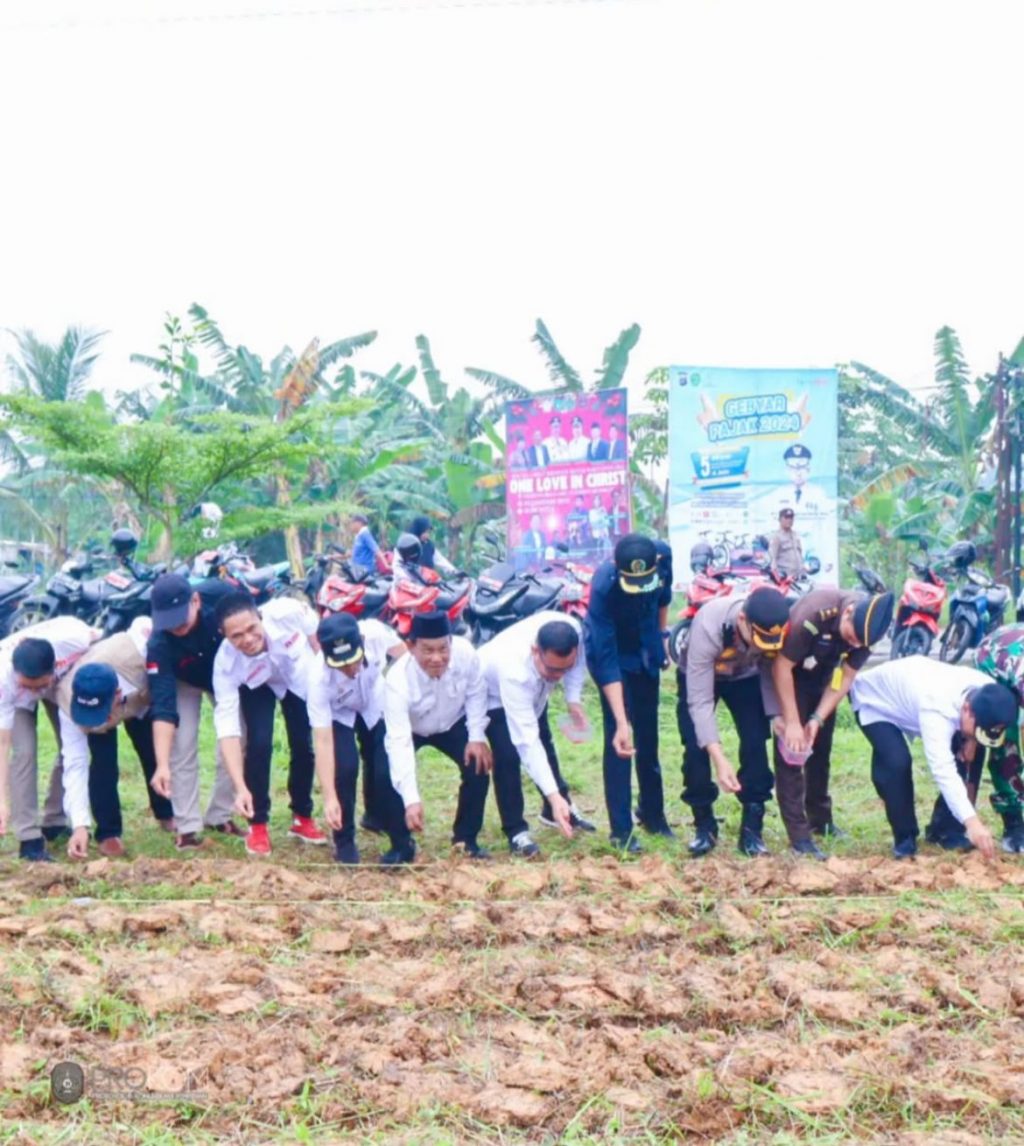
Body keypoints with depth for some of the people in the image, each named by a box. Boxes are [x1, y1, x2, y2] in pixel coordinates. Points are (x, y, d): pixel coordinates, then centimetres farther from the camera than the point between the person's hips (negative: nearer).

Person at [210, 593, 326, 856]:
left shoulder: (287, 612, -41)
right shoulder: (226, 663, -39)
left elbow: (316, 633, -17)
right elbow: (227, 727, -39)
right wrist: (241, 788, -45)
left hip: (298, 677, 1)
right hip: (257, 686, -1)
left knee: (304, 745, -1)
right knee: (259, 742, -19)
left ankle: (302, 818, 21)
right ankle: (258, 825, -1)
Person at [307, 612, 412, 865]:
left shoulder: (376, 633, -37)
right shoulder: (319, 678, -40)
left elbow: (404, 655, -13)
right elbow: (323, 741, -38)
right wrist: (329, 797, -43)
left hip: (377, 707, 2)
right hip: (338, 714, -2)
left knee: (388, 769, -13)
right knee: (345, 767, -22)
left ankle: (402, 843, 5)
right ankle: (344, 842, 1)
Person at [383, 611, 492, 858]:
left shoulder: (465, 653, -34)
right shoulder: (398, 680, -42)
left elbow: (476, 692, -12)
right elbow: (399, 743, -45)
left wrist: (477, 736, -18)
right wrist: (411, 800, -53)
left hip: (452, 723, 3)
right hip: (408, 728, -2)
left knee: (479, 769, -16)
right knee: (390, 778, -24)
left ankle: (465, 838, 8)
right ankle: (401, 844, 1)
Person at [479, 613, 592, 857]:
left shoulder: (571, 630, -38)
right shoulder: (514, 671, -50)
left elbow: (577, 661, -9)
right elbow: (527, 741, -49)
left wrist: (574, 699, -20)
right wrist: (553, 795, -53)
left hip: (534, 688, 6)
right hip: (492, 692, -6)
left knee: (544, 743, 19)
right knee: (508, 756, -20)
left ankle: (560, 810, 38)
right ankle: (516, 832, -7)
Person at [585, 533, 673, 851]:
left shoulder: (662, 561, -26)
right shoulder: (604, 587, -38)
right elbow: (606, 660, -38)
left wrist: (661, 636, 9)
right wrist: (621, 722, -42)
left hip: (645, 652, 4)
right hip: (612, 654, -4)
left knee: (648, 736, 12)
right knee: (619, 737, -13)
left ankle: (653, 814, 28)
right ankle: (621, 828, -6)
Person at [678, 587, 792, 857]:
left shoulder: (777, 629, -34)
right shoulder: (708, 625, -43)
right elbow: (699, 700, -39)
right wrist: (719, 757, -44)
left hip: (745, 676, 2)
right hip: (699, 676, -2)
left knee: (756, 745, -12)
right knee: (697, 748, -14)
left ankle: (752, 829, 0)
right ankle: (704, 824, 6)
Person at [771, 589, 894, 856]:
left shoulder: (866, 625, -21)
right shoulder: (814, 612, -38)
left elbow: (846, 677, -13)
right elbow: (782, 666, -29)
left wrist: (817, 719, -21)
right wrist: (792, 722, -28)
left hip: (821, 677, 5)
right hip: (788, 675, -5)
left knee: (821, 751, 11)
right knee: (791, 751, -11)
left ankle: (820, 819, 27)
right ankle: (799, 834, -12)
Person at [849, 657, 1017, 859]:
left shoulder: (986, 694, -24)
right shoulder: (938, 709, -46)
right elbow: (943, 768, -53)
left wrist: (972, 740, -21)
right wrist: (972, 822, -59)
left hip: (910, 696, 7)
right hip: (875, 700, -7)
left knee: (973, 754, -4)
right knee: (897, 762, -30)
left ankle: (945, 829, 9)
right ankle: (905, 839, -9)